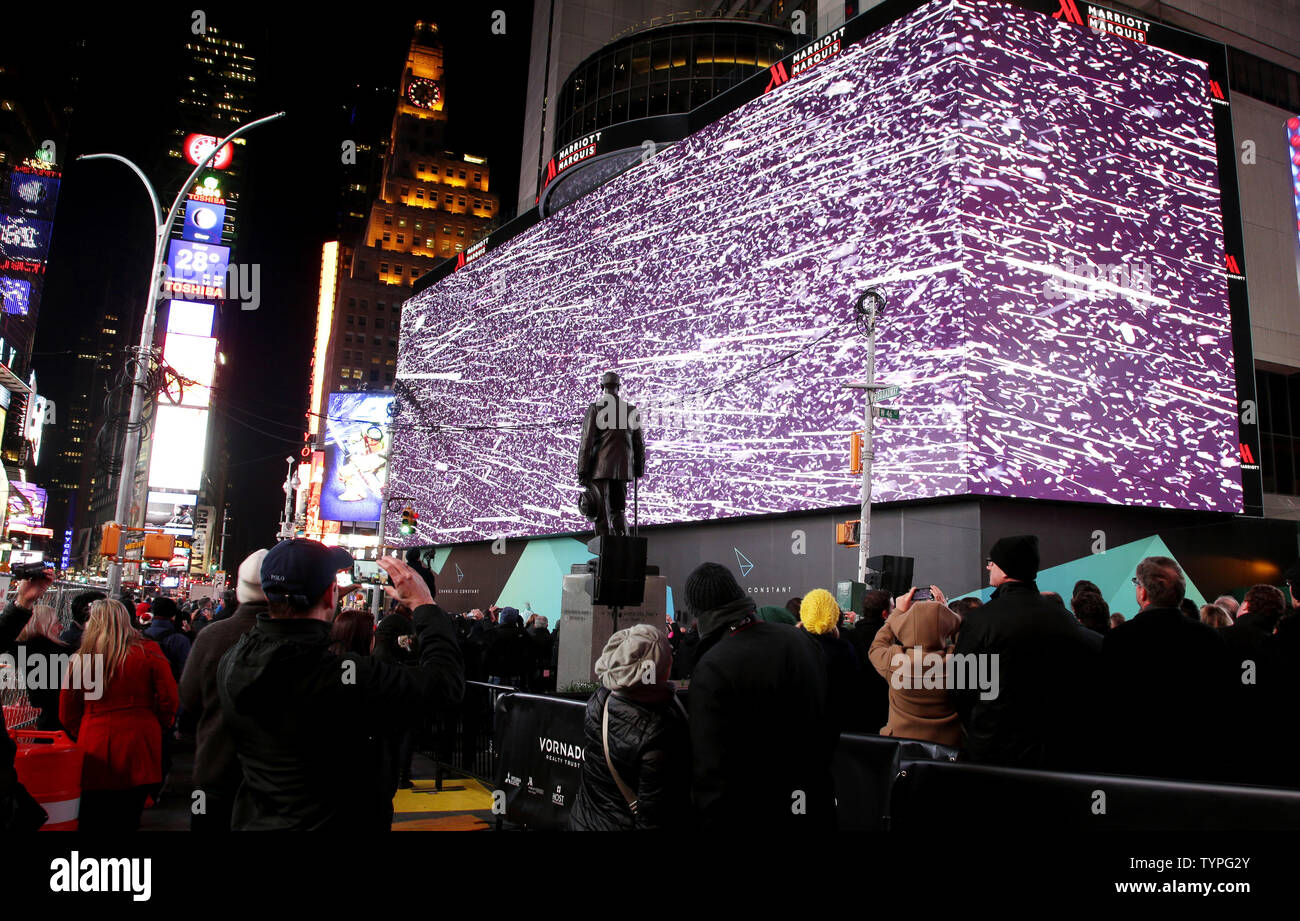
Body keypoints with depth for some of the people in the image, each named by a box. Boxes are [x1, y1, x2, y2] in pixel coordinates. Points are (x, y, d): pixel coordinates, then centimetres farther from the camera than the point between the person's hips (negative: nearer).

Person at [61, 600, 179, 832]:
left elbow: (67, 713, 5)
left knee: (93, 823, 12)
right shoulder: (149, 652, -6)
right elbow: (169, 698, -4)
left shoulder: (81, 659, -4)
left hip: (95, 751, 1)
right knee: (127, 820, 8)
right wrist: (159, 726, 13)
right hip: (137, 752, 0)